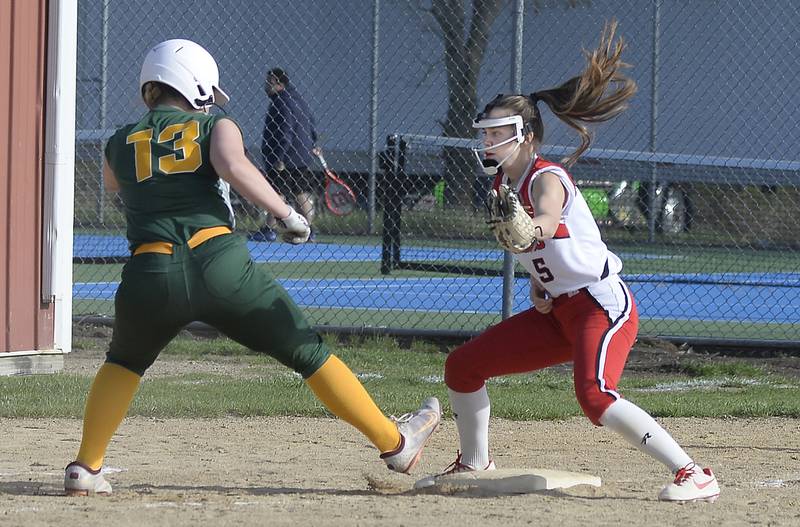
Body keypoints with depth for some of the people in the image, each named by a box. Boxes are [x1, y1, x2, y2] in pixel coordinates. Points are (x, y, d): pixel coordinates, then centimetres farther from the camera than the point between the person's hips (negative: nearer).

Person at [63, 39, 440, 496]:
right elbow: (232, 165, -10)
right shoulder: (215, 127, 12)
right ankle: (395, 442, 14)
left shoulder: (120, 144, 19)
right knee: (308, 352, 10)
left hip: (151, 275, 2)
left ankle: (86, 469, 21)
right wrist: (287, 214, -4)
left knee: (125, 362, 31)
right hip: (220, 263, -2)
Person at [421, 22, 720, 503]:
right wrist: (539, 287, 3)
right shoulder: (503, 186, 8)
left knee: (595, 396, -32)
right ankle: (474, 464, 28)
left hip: (604, 305, -9)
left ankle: (695, 475, -30)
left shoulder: (547, 178, -18)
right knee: (462, 366, 8)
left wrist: (529, 227, -67)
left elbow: (546, 220, -43)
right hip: (558, 309, 9)